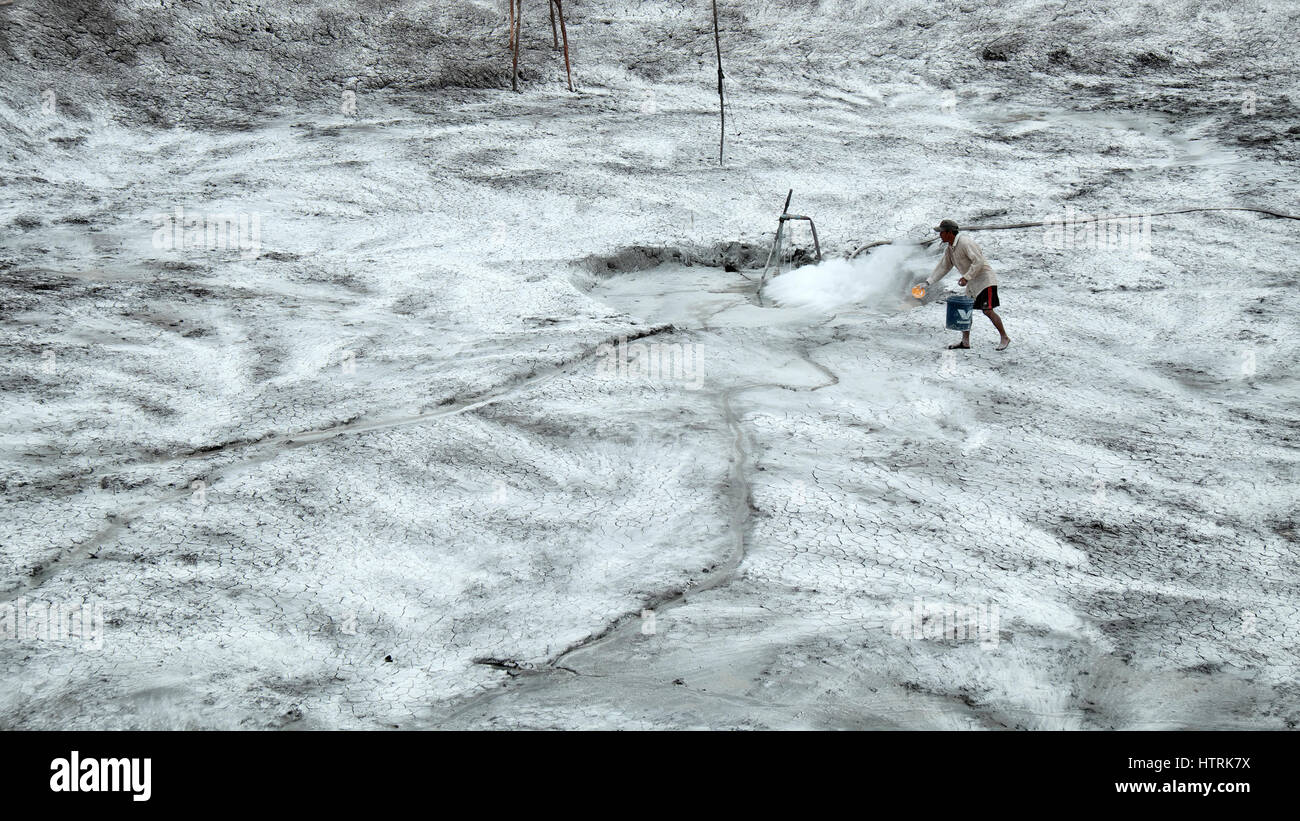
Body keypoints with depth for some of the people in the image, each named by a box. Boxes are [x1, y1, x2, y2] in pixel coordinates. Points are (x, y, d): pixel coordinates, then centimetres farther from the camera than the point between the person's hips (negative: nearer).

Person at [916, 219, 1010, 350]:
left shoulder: (965, 242, -20)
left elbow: (978, 261, -25)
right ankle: (965, 341, 19)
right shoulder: (949, 249, 10)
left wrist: (966, 277, -27)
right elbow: (943, 267, 15)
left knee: (988, 310, -14)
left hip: (985, 280, -10)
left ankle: (1005, 338, -3)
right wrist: (928, 282, 9)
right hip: (972, 283, 10)